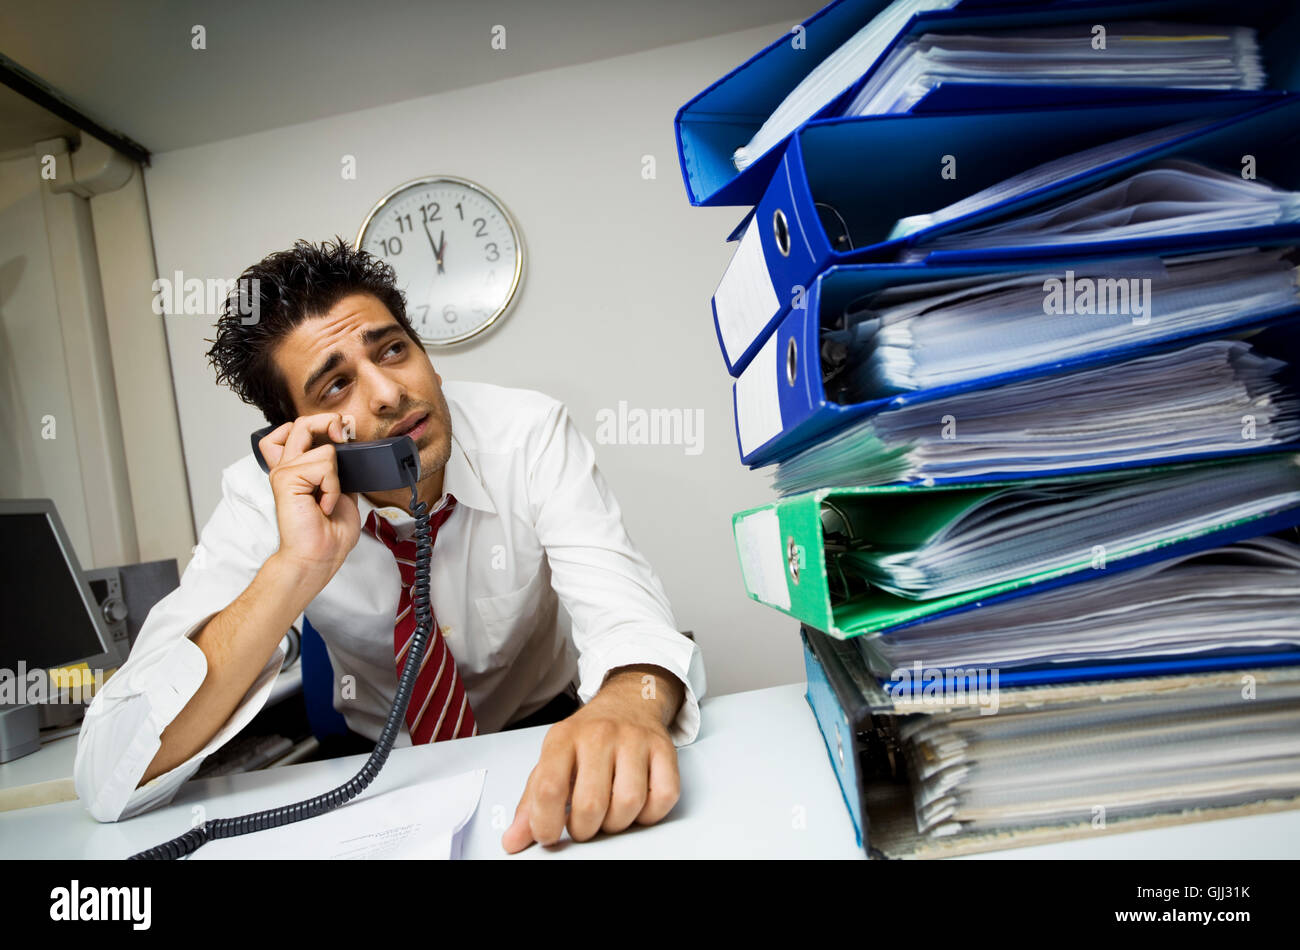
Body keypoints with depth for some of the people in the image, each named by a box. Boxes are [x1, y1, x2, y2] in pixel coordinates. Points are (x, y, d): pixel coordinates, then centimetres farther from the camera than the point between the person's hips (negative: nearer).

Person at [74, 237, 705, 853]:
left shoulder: (528, 431, -19)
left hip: (545, 741, 1)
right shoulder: (264, 501, -19)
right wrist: (294, 570, -37)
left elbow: (621, 603, -30)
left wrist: (628, 703, -53)